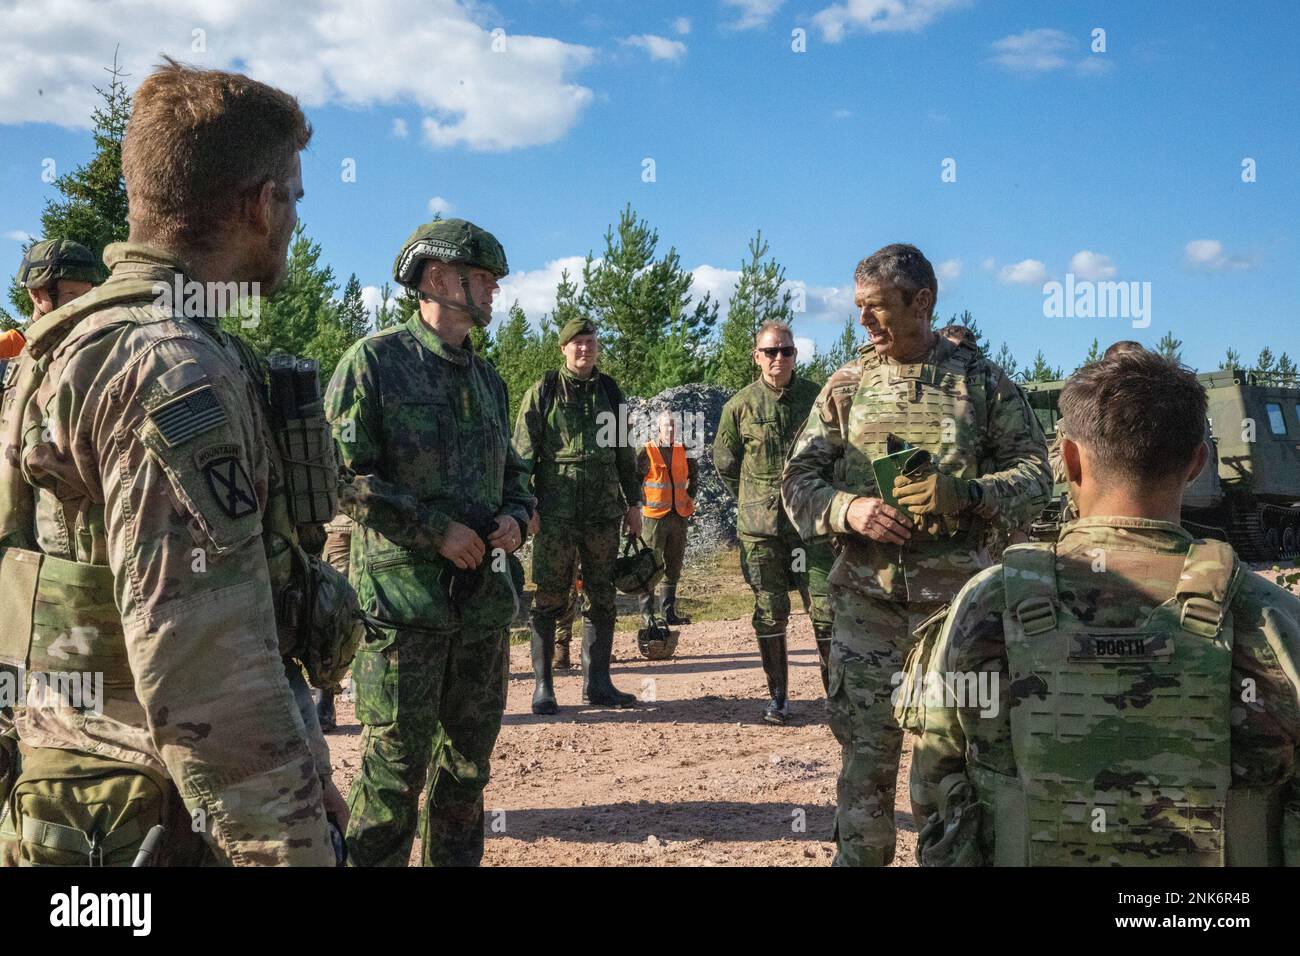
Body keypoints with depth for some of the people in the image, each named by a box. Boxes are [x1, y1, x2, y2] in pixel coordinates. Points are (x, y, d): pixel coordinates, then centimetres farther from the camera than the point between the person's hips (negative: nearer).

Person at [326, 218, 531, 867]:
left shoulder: (488, 380, 15)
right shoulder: (373, 362, -6)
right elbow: (345, 476, -13)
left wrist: (515, 516, 2)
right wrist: (435, 530, -16)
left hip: (485, 600, 7)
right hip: (403, 599, -6)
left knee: (467, 763, 14)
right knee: (395, 766, -1)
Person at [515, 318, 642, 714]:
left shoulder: (610, 393, 12)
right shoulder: (543, 393, 1)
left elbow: (625, 453, 17)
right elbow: (523, 453, -2)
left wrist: (634, 502, 14)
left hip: (603, 512, 4)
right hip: (555, 515, -4)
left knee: (602, 599, 7)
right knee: (549, 600, -1)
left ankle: (597, 682, 15)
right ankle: (543, 686, 6)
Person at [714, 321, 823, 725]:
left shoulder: (816, 398, 1)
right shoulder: (740, 405, 1)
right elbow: (724, 464, 12)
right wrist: (753, 501, 10)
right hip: (759, 526, 0)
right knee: (770, 612, 5)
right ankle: (777, 695, 16)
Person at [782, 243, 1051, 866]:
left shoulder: (982, 381, 3)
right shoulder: (846, 385, 9)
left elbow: (1033, 472, 1)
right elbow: (798, 480, 7)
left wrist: (967, 494, -18)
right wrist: (848, 509, -13)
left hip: (956, 590, -1)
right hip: (865, 592, 2)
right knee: (865, 745, 7)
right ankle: (859, 855, 19)